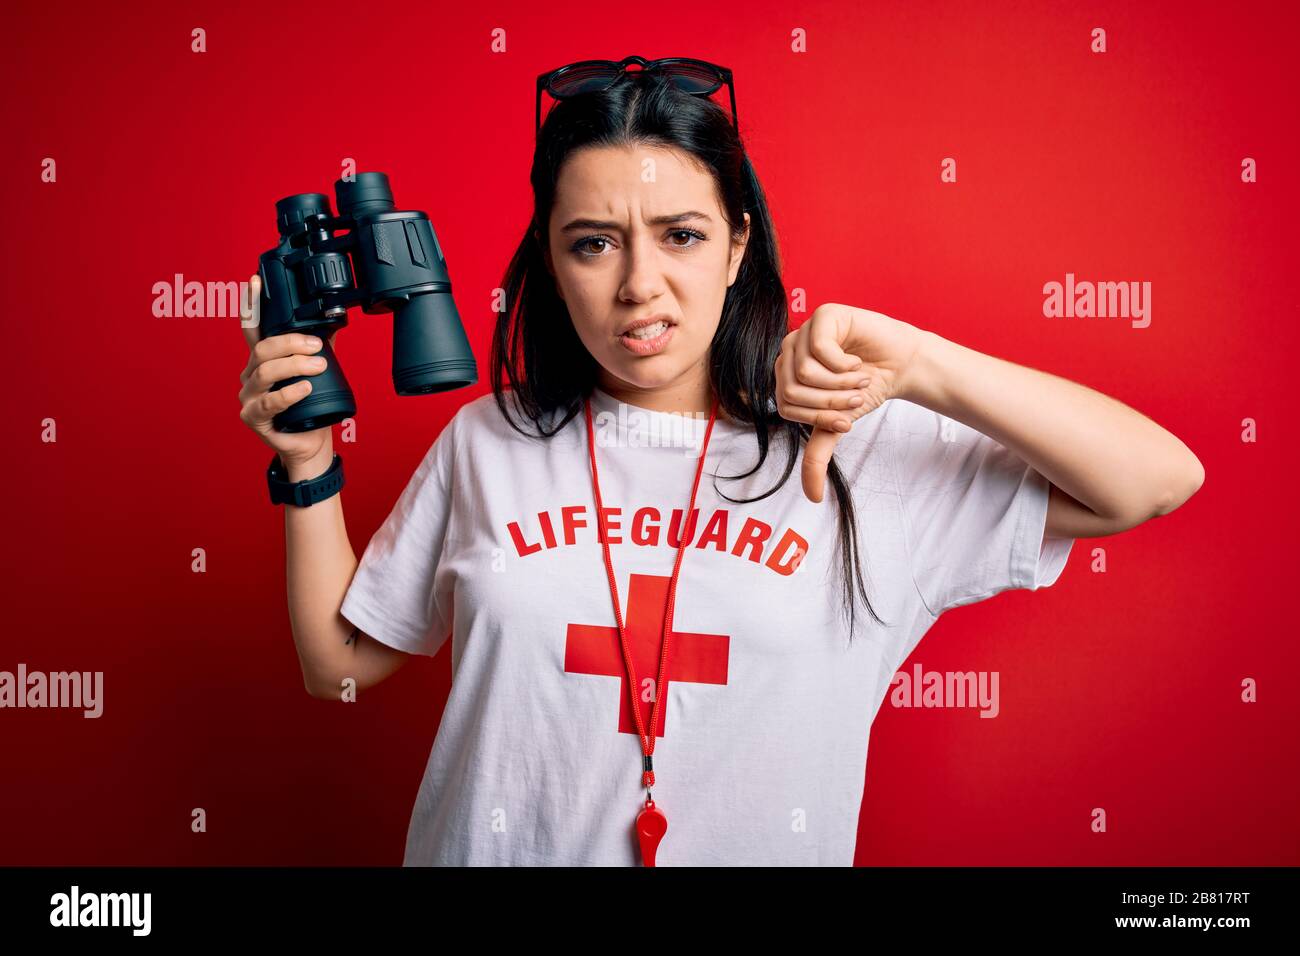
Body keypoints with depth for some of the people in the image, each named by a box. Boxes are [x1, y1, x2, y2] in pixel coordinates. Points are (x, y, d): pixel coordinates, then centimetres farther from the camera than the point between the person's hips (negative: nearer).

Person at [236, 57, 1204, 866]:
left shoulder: (850, 449, -9)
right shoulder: (487, 443, -4)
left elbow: (1158, 480, -14)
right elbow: (341, 661, 4)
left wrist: (919, 367, -23)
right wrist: (310, 466, -7)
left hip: (764, 845, 0)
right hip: (495, 845, 1)